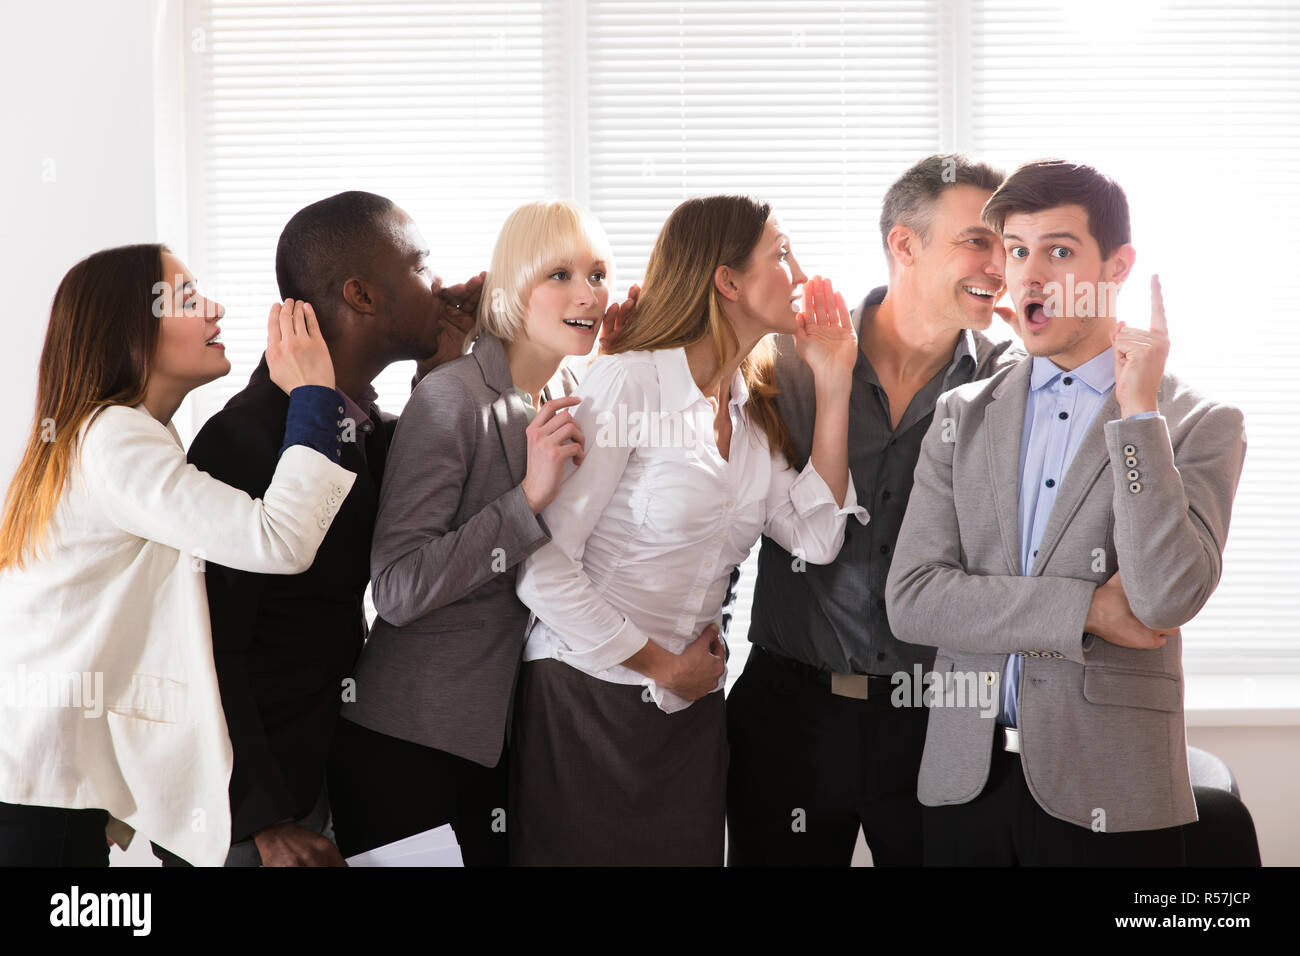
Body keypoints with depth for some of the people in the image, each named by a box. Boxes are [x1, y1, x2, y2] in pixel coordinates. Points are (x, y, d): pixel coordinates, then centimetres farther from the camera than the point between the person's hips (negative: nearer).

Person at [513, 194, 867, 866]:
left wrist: (834, 384, -5)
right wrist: (661, 665, -9)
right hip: (587, 703, -6)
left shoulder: (752, 407, 10)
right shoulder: (626, 383, -13)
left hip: (690, 709, 7)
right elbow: (542, 568, -18)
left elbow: (816, 538, -3)